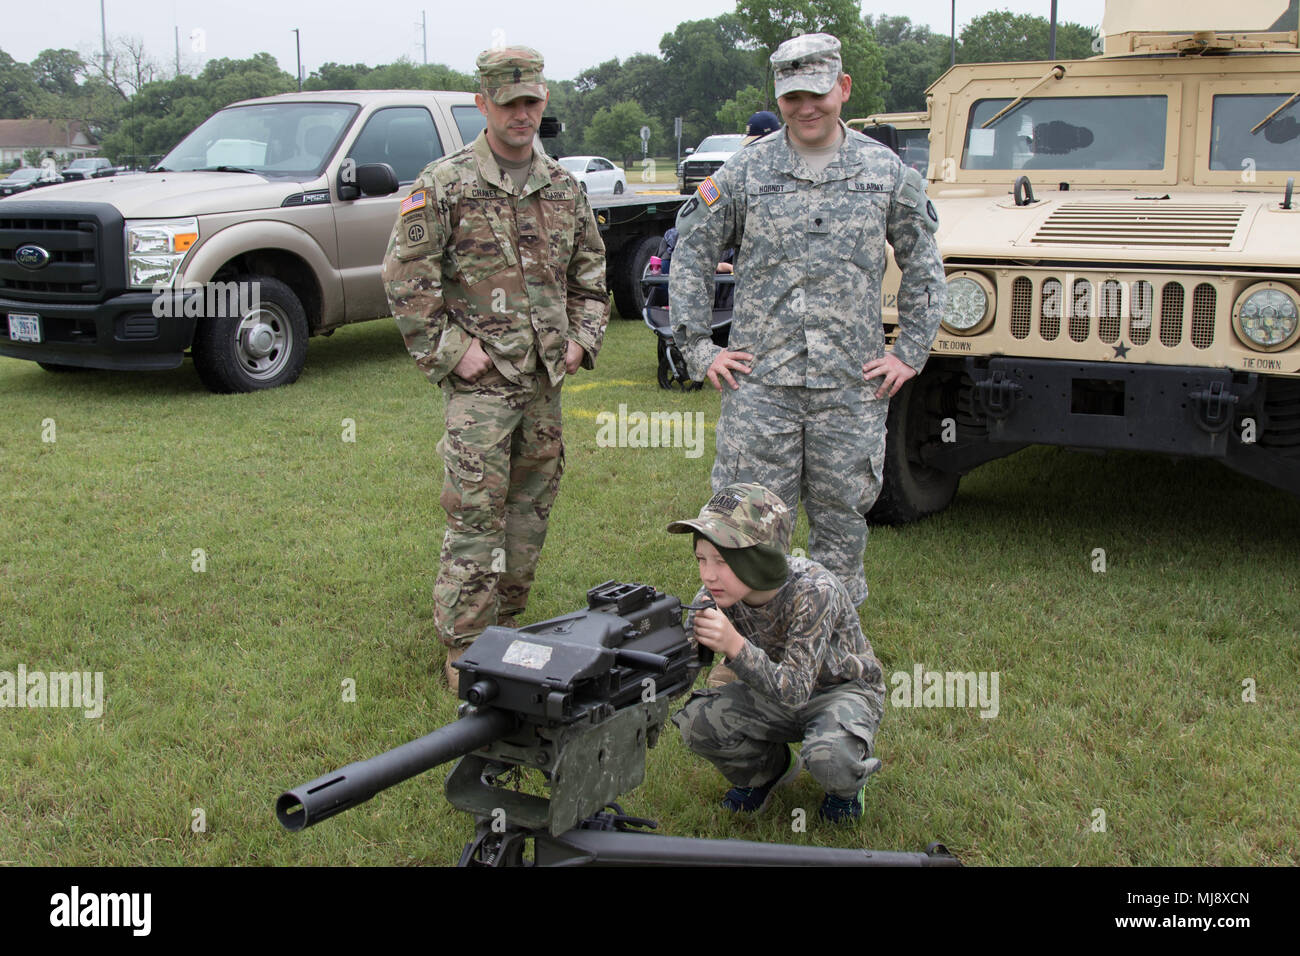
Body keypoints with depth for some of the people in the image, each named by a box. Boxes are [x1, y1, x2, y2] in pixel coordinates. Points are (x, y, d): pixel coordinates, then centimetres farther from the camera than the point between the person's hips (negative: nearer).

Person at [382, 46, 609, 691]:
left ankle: (505, 625, 26)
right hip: (478, 382, -6)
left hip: (546, 379, 6)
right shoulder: (444, 185, -6)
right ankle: (466, 651, 1)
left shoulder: (564, 188, 10)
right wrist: (451, 349, -12)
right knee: (475, 516, -7)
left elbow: (590, 273, 20)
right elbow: (405, 278, -8)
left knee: (531, 509, 12)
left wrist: (583, 339, 8)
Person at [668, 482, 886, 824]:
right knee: (696, 720, -19)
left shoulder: (813, 592, -33)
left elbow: (794, 691, -37)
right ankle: (768, 770, 12)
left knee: (829, 757, -36)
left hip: (843, 690, -5)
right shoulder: (716, 593, -19)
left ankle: (846, 785, 3)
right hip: (778, 688, 5)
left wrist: (734, 645, -51)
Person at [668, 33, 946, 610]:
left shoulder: (886, 172, 5)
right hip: (758, 379, -1)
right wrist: (697, 350, 2)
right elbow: (689, 255, 7)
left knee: (841, 520, 10)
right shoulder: (745, 172, 2)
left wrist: (909, 353, 7)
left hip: (852, 384, 1)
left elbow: (924, 266, 13)